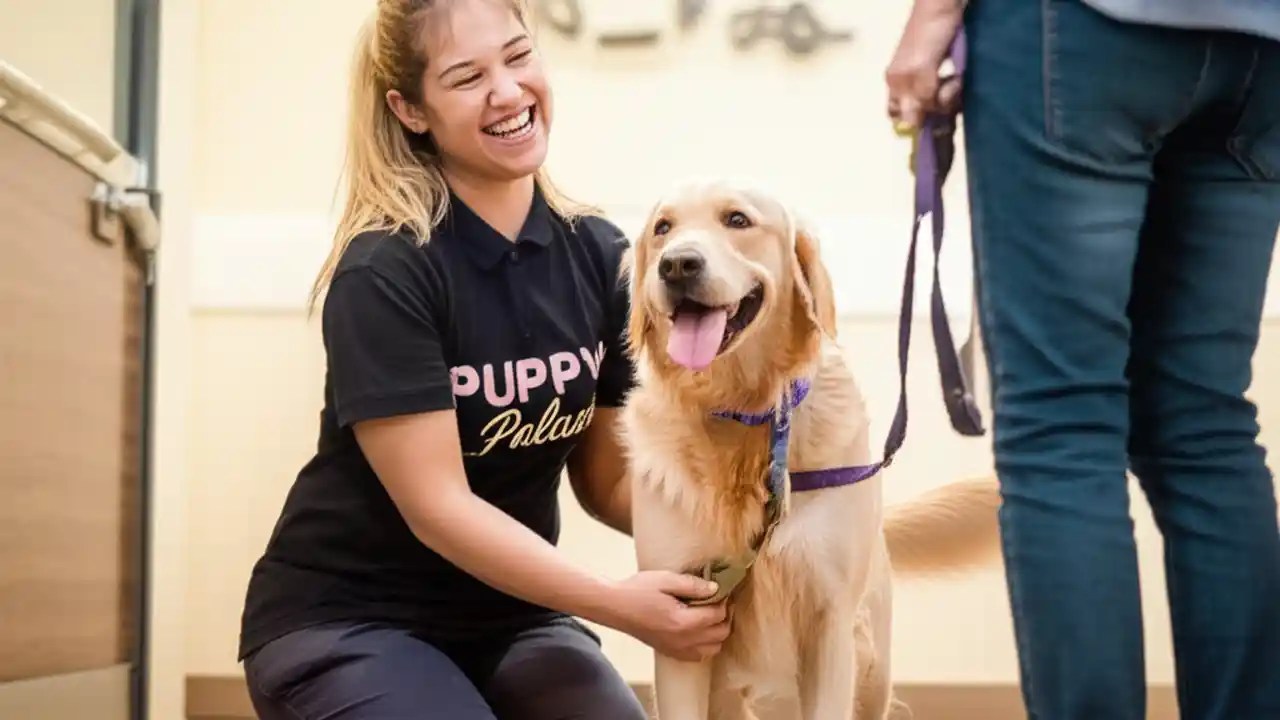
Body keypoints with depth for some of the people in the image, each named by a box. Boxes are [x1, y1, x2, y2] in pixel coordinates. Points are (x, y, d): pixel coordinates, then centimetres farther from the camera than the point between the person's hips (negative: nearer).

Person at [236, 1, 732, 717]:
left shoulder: (598, 254, -1)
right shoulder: (383, 274, -19)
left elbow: (607, 477, 2)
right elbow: (437, 507, -21)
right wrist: (618, 604, -29)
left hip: (512, 616, 5)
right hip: (346, 622, -5)